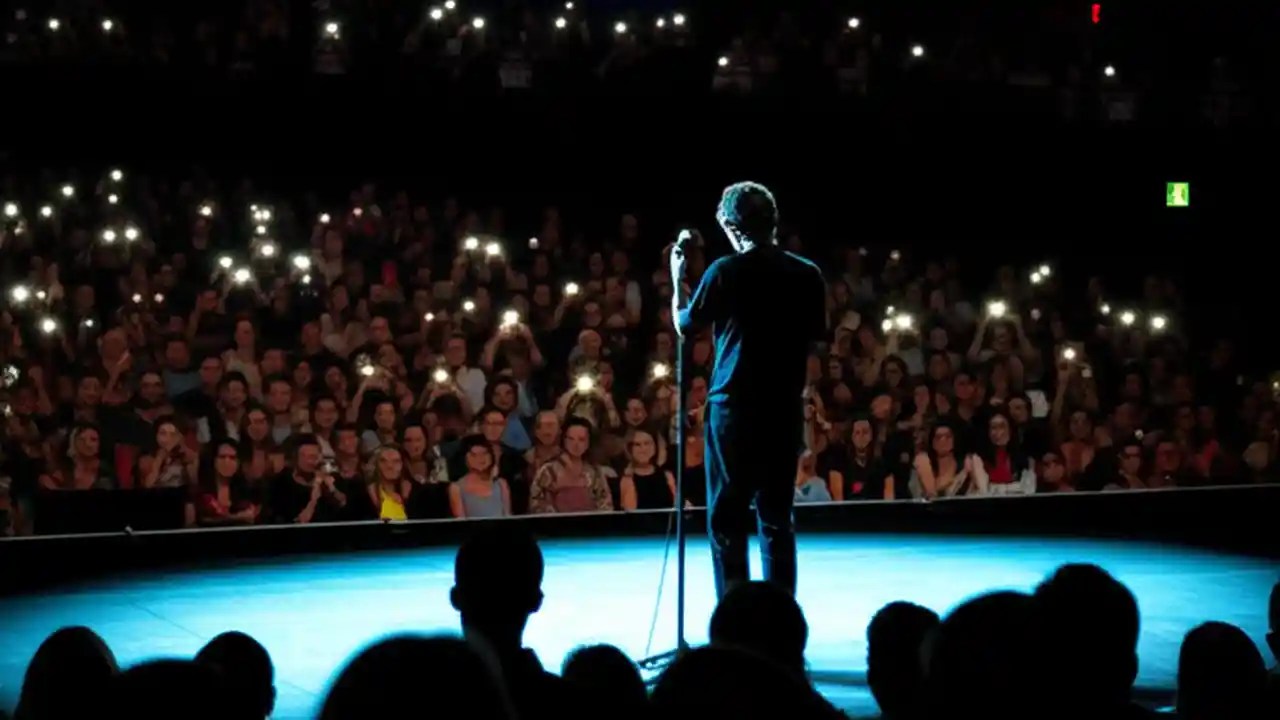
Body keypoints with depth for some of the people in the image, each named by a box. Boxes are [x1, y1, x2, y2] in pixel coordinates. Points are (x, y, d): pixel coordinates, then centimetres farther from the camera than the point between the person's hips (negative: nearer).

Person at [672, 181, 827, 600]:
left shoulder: (724, 272, -8)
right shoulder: (807, 275, 1)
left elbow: (684, 326, 3)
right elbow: (815, 338, 8)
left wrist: (677, 277, 16)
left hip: (733, 405, -3)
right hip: (785, 407, 3)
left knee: (727, 518, 4)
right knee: (777, 517, 10)